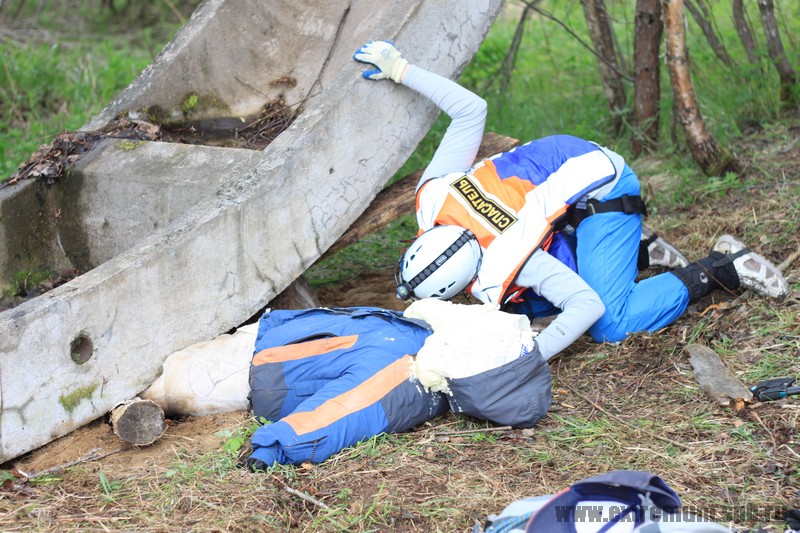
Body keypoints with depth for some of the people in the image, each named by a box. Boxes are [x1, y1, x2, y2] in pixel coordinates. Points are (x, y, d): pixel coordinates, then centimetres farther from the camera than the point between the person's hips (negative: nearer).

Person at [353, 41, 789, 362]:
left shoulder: (499, 272, -33)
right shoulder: (435, 199, -18)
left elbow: (588, 306, -30)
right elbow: (471, 109, -10)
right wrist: (402, 69, -5)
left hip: (602, 189, -9)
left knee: (609, 325, -16)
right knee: (523, 303, 11)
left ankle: (721, 269, -1)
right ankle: (641, 254, 21)